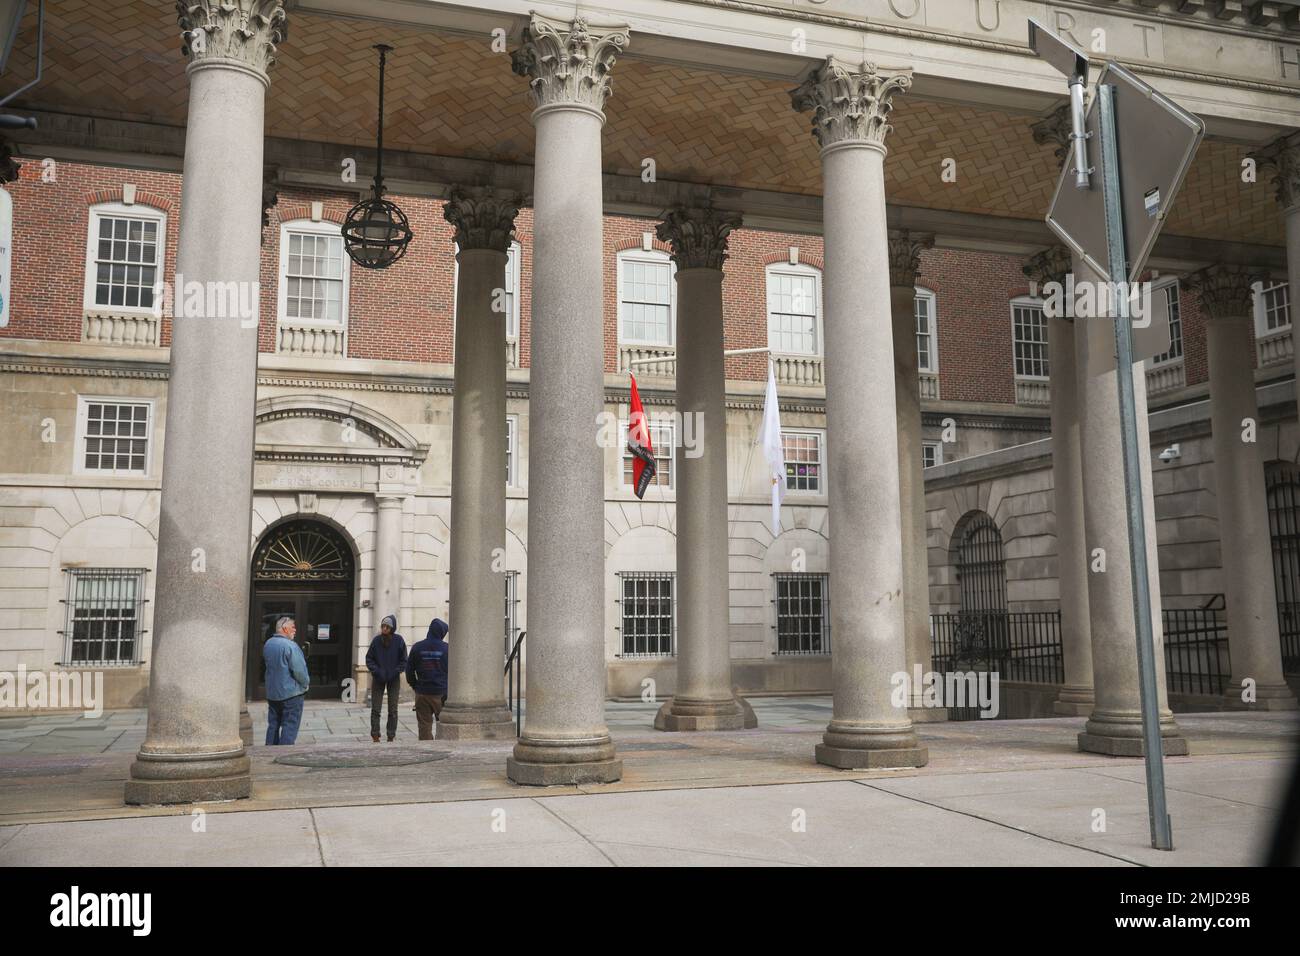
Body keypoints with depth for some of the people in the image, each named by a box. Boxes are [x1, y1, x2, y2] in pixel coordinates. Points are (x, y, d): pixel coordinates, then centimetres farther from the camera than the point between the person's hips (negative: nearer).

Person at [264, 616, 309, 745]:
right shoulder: (290, 646, -18)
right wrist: (306, 684, -2)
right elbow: (299, 670, -20)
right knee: (290, 725, -3)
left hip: (271, 692, 8)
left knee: (273, 724, 15)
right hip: (291, 692, -8)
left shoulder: (267, 645, 7)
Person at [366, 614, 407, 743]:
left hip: (394, 679, 0)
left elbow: (403, 661, -3)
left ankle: (391, 736, 10)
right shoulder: (376, 640, -7)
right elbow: (369, 659, 0)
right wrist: (376, 671, -14)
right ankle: (375, 735, 7)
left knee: (393, 710, 4)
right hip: (378, 679, 0)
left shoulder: (398, 640, -9)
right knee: (375, 709, 0)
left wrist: (395, 672, -16)